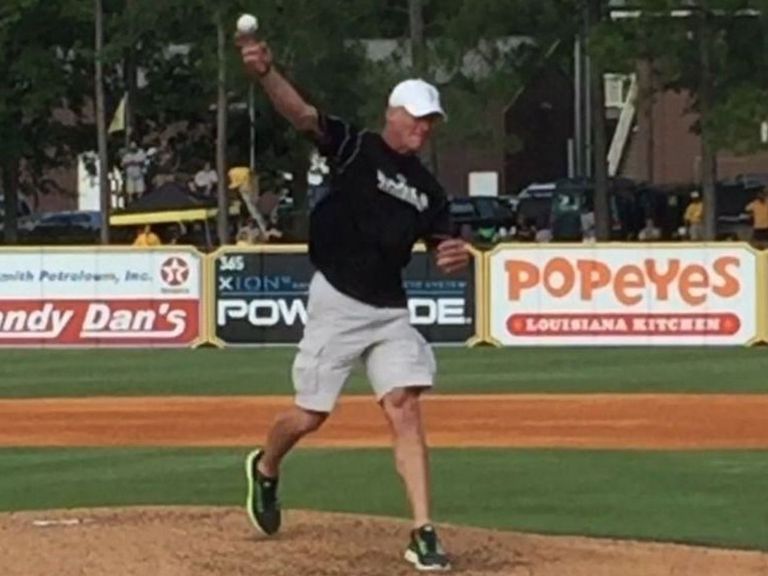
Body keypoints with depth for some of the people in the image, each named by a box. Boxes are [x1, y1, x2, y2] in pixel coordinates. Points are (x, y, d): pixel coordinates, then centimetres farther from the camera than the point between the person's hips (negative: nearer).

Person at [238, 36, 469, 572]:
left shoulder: (428, 189, 11)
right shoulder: (356, 149, -5)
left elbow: (443, 252, 13)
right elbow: (304, 115, -21)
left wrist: (458, 254, -13)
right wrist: (266, 73, -39)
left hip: (391, 311, 4)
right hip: (338, 304, -4)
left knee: (406, 412, -9)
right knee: (309, 418, 3)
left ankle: (423, 533, -11)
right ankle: (266, 469, 36)